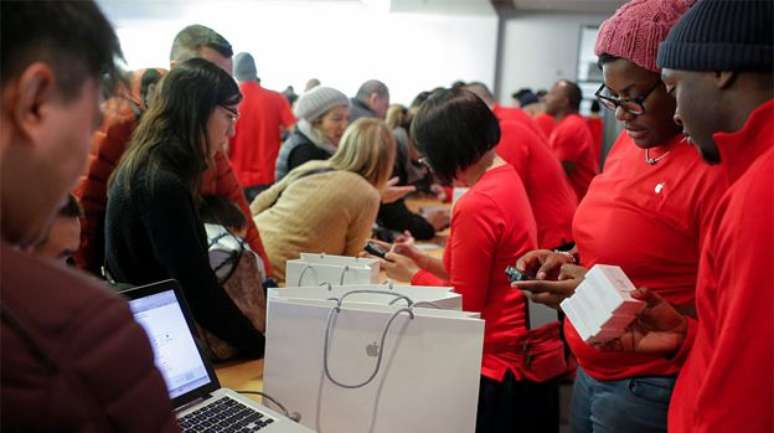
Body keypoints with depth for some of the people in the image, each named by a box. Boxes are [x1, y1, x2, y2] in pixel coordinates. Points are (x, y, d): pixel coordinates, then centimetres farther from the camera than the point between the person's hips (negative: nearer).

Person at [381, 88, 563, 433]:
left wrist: (413, 275, -2)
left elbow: (465, 303, -15)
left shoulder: (476, 205, -24)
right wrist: (423, 261, 8)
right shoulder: (507, 179, 5)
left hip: (504, 366, -9)